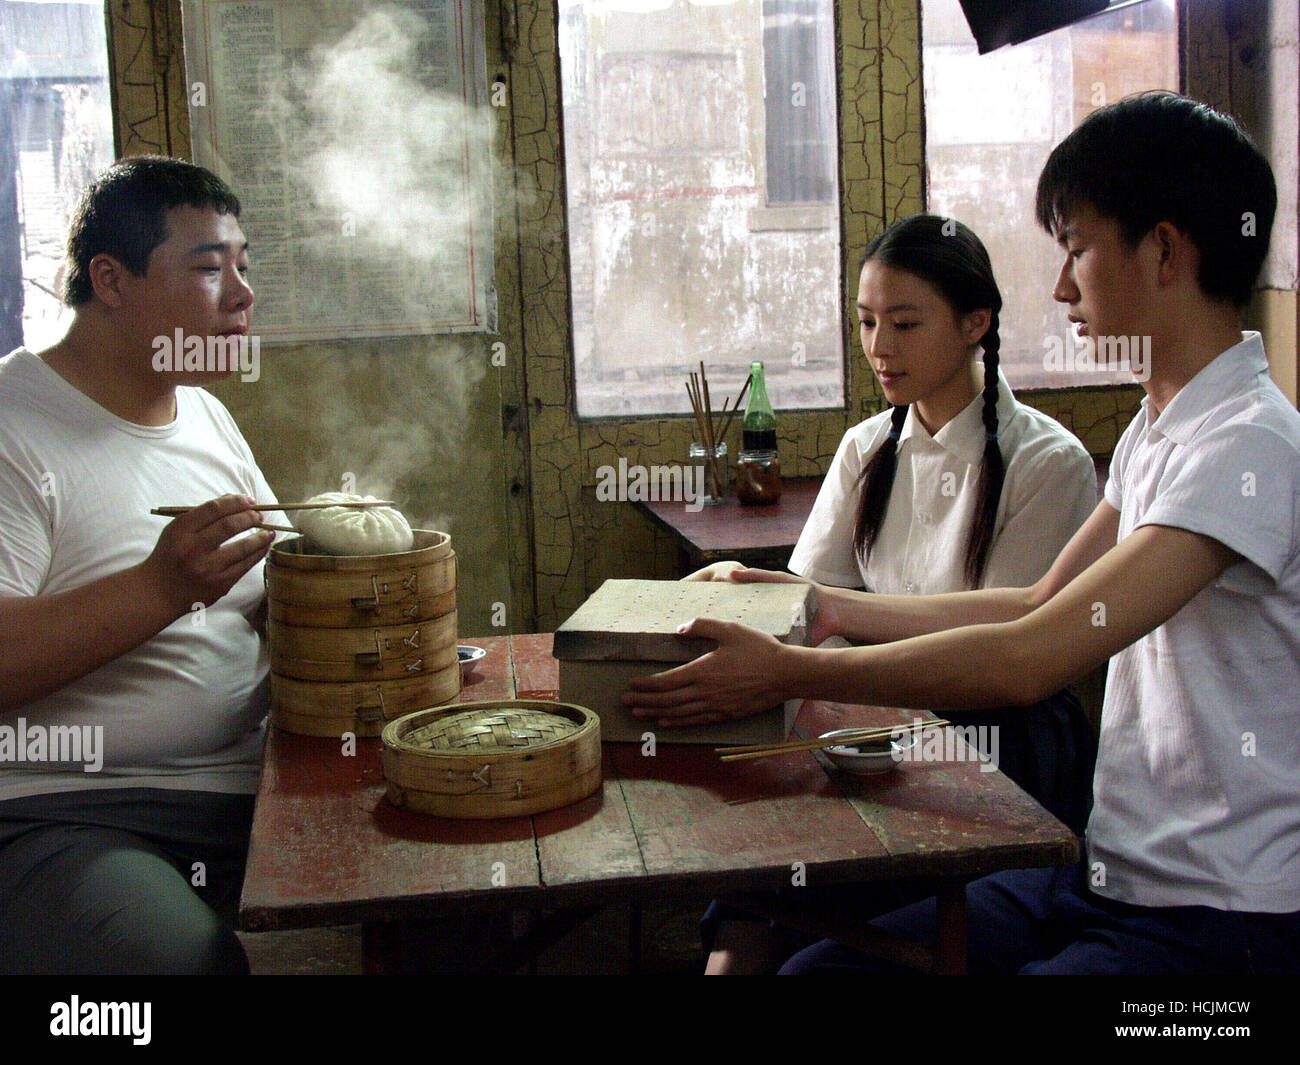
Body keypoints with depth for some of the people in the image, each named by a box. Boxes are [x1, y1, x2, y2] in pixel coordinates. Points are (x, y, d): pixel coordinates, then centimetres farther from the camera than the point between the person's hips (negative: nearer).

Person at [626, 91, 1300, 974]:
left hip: (1224, 919, -8)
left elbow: (1029, 658, -24)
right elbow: (1045, 604, 15)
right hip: (1112, 877, 8)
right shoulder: (1154, 429, 11)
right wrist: (831, 608, 13)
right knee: (819, 964, -3)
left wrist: (788, 674, -18)